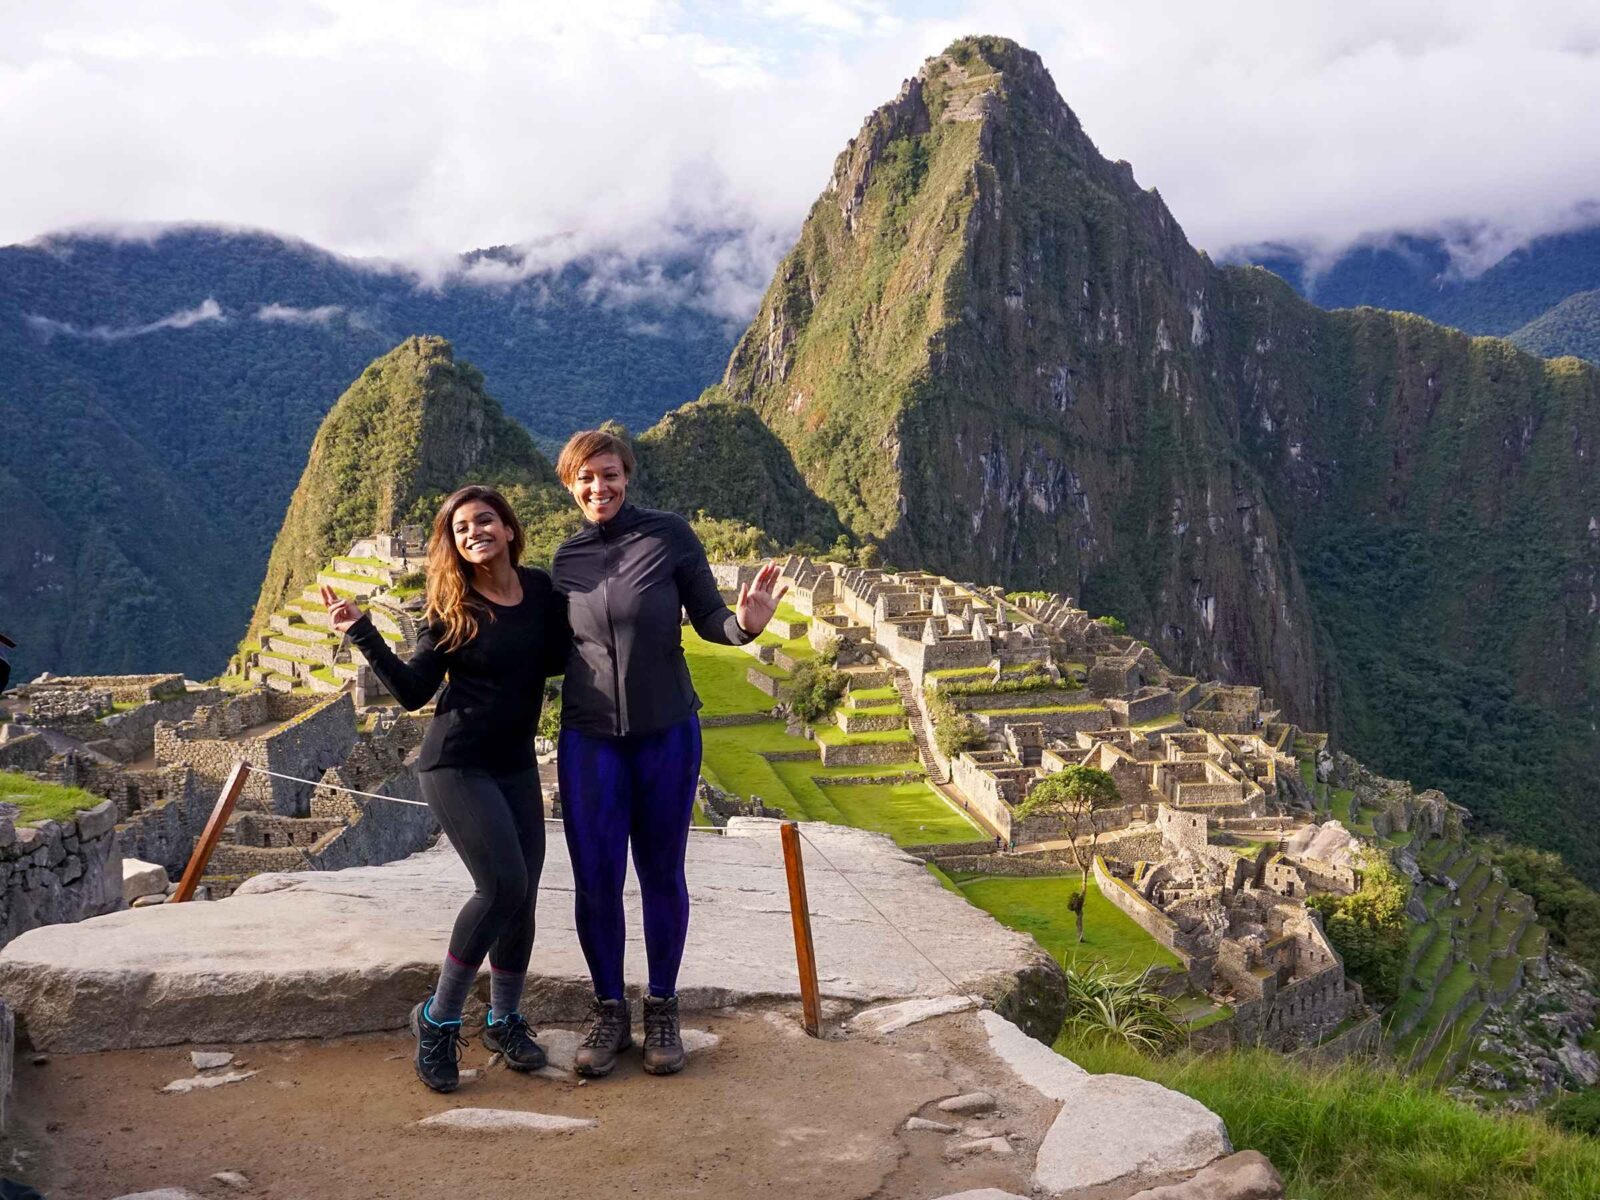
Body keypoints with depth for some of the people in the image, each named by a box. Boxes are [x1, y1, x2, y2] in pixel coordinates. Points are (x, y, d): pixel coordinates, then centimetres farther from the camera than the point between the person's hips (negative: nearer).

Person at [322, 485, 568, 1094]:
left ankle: (505, 1021, 23)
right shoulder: (451, 609, -6)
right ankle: (438, 1020, -2)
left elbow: (557, 660, 10)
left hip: (516, 764, 5)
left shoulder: (541, 589, 3)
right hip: (457, 763, -5)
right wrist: (363, 634, -17)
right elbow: (413, 691, -7)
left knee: (522, 895, 4)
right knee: (503, 884, -17)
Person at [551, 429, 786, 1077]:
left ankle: (662, 1009, 23)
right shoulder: (567, 558, 3)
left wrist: (744, 624, -26)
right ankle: (609, 1010, 19)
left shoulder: (668, 535, -7)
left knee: (662, 874, 8)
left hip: (666, 732, -2)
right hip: (589, 737, 2)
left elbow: (707, 619, -6)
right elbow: (559, 646, 13)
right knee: (595, 879, 2)